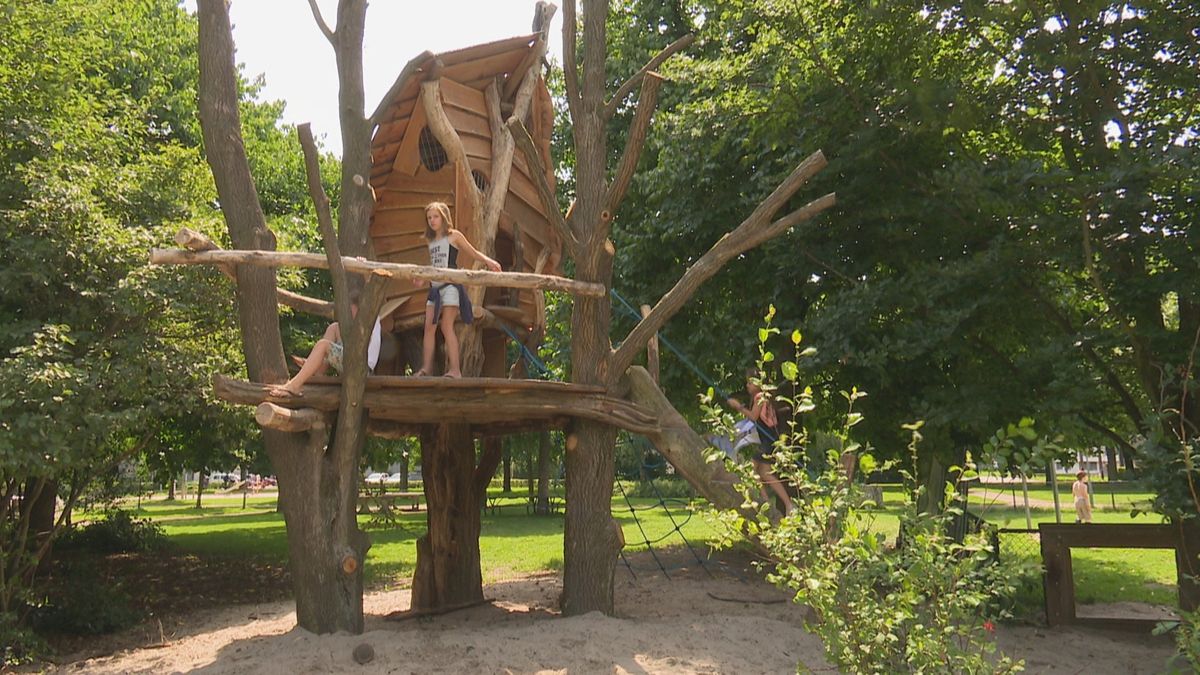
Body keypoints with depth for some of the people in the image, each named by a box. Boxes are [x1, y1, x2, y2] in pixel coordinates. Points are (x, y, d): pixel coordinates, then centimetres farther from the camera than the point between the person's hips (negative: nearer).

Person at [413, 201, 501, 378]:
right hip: (435, 287, 6)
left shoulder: (453, 236, 2)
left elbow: (473, 252, 2)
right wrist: (422, 279, 22)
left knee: (447, 326, -12)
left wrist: (488, 261, -14)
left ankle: (455, 369, -12)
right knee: (429, 327, -2)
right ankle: (426, 368, -1)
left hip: (450, 285, -6)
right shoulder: (430, 241, 18)